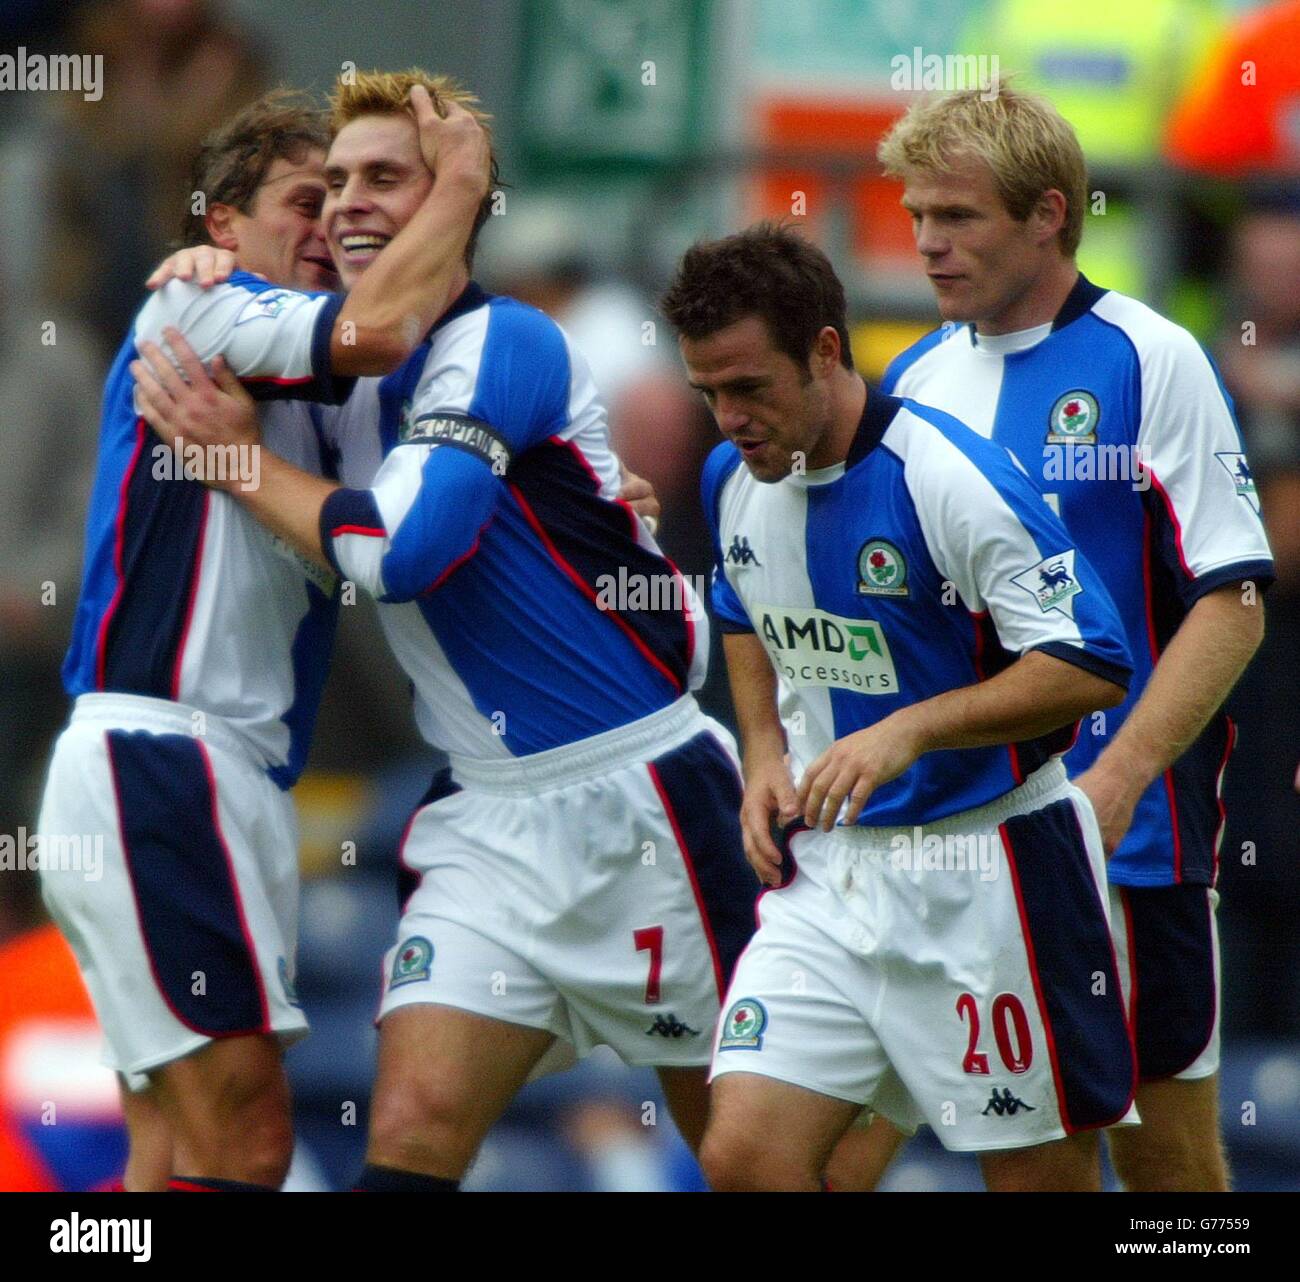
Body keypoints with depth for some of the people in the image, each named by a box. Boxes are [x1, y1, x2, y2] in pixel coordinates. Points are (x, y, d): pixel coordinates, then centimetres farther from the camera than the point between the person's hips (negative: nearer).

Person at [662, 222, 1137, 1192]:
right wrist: (766, 752, 9)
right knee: (743, 1155, -9)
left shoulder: (955, 480, -19)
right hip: (826, 870, 6)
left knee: (1043, 1179, 2)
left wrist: (909, 731, -28)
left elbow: (1091, 668, -21)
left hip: (984, 879, -6)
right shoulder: (734, 479, 3)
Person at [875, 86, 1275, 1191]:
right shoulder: (916, 380, 9)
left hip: (1126, 835, -4)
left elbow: (1235, 600, -10)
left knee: (1163, 1141, 2)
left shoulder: (1149, 361, -7)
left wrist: (1115, 782, -19)